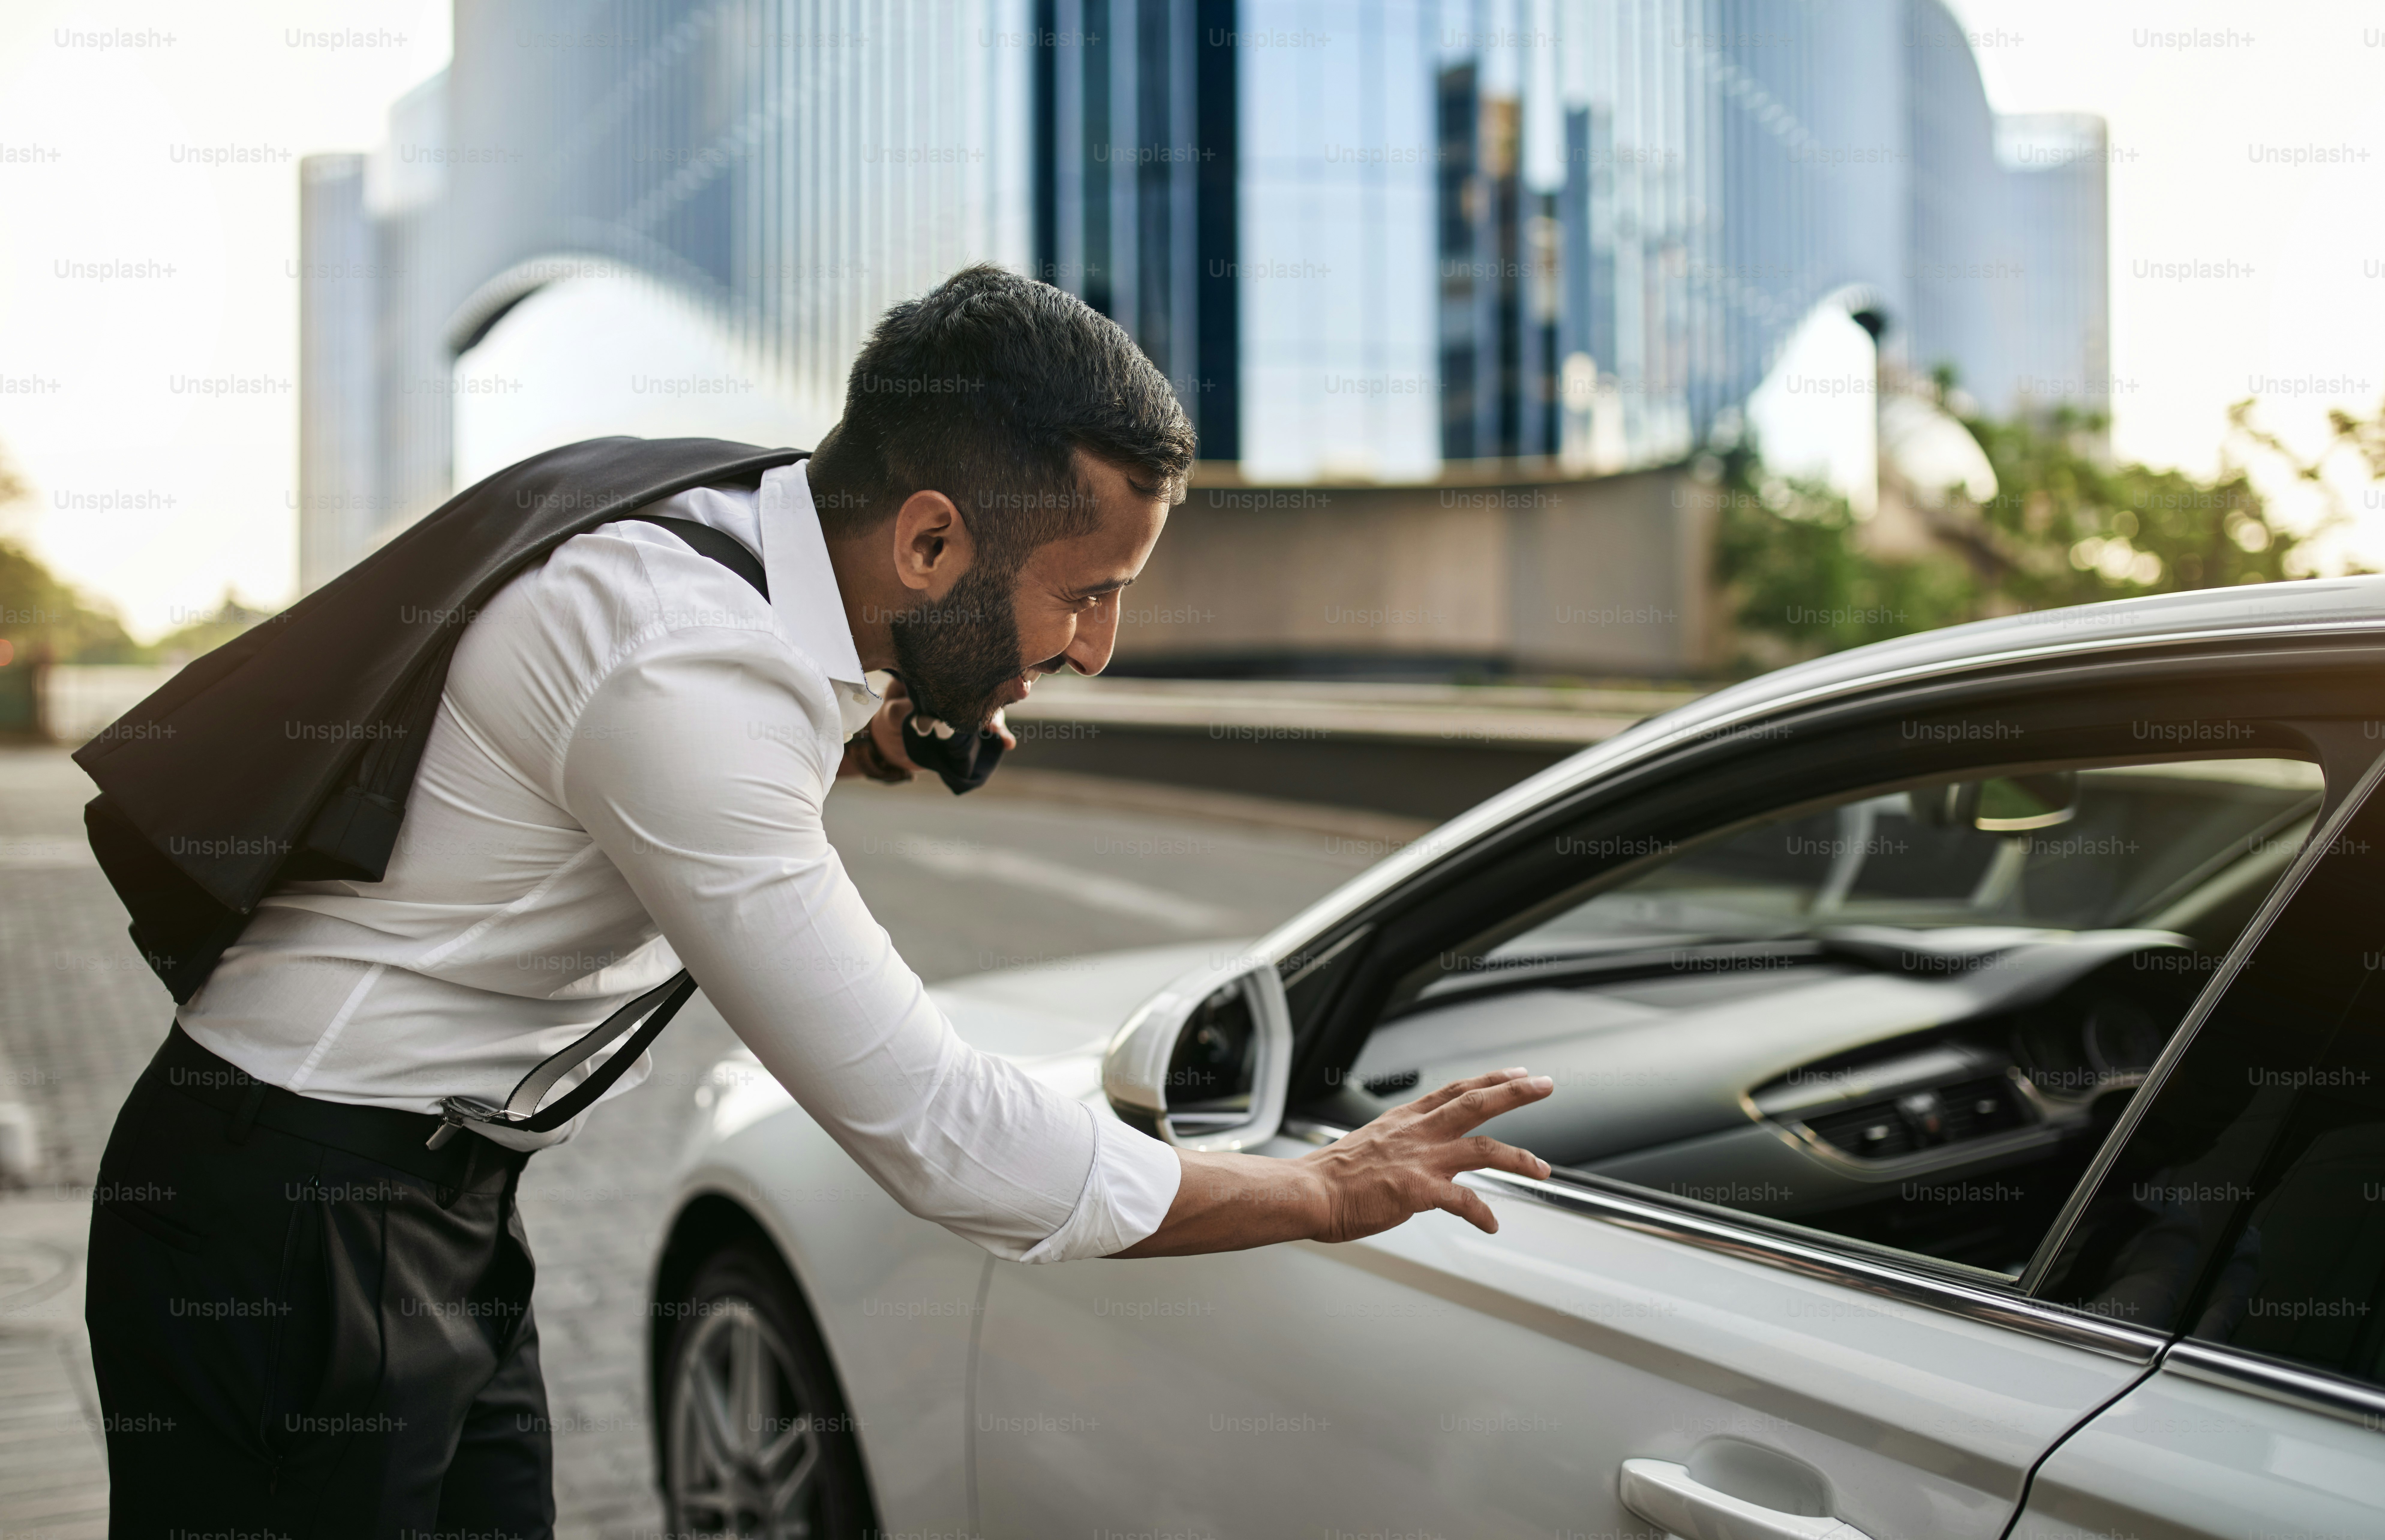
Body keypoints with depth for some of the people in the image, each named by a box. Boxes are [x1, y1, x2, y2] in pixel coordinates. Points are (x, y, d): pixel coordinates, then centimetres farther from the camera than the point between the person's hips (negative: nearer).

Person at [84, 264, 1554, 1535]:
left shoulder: (726, 530, -1)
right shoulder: (689, 681, -29)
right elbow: (932, 1132, -28)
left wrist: (867, 740, 0)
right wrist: (1326, 1193, -18)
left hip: (446, 1202, 9)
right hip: (291, 1220, -9)